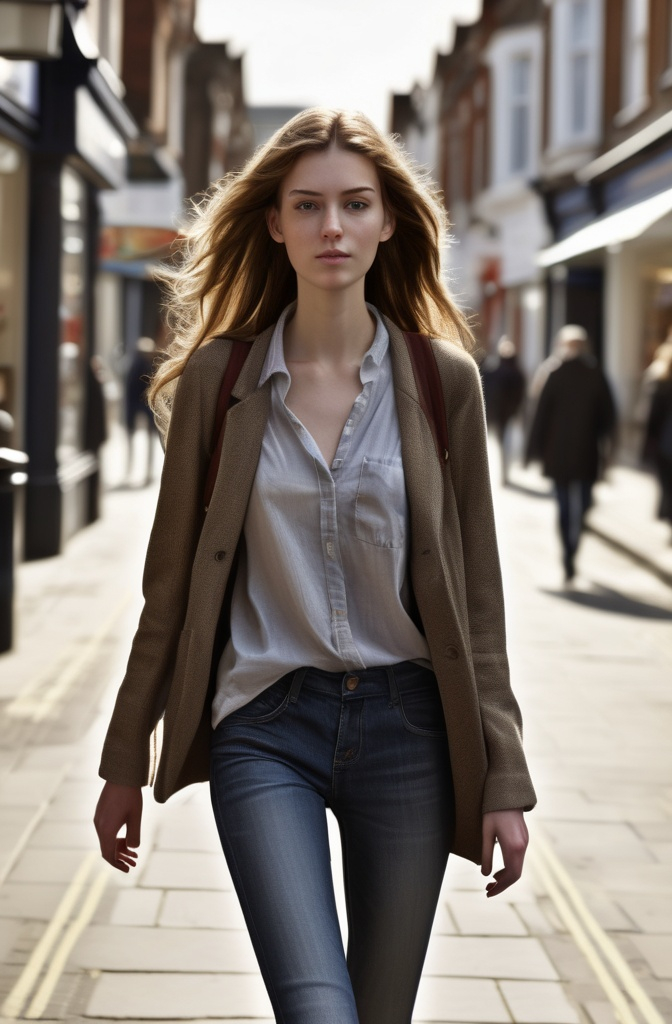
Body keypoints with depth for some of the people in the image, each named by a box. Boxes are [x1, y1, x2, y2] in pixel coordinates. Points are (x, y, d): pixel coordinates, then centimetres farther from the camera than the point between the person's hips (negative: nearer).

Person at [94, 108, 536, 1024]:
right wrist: (125, 762, 8)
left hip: (406, 724, 1)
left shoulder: (442, 378, 2)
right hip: (265, 730, -1)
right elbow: (173, 583, 6)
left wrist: (503, 777, 1)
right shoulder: (216, 378, 1)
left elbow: (477, 594, 4)